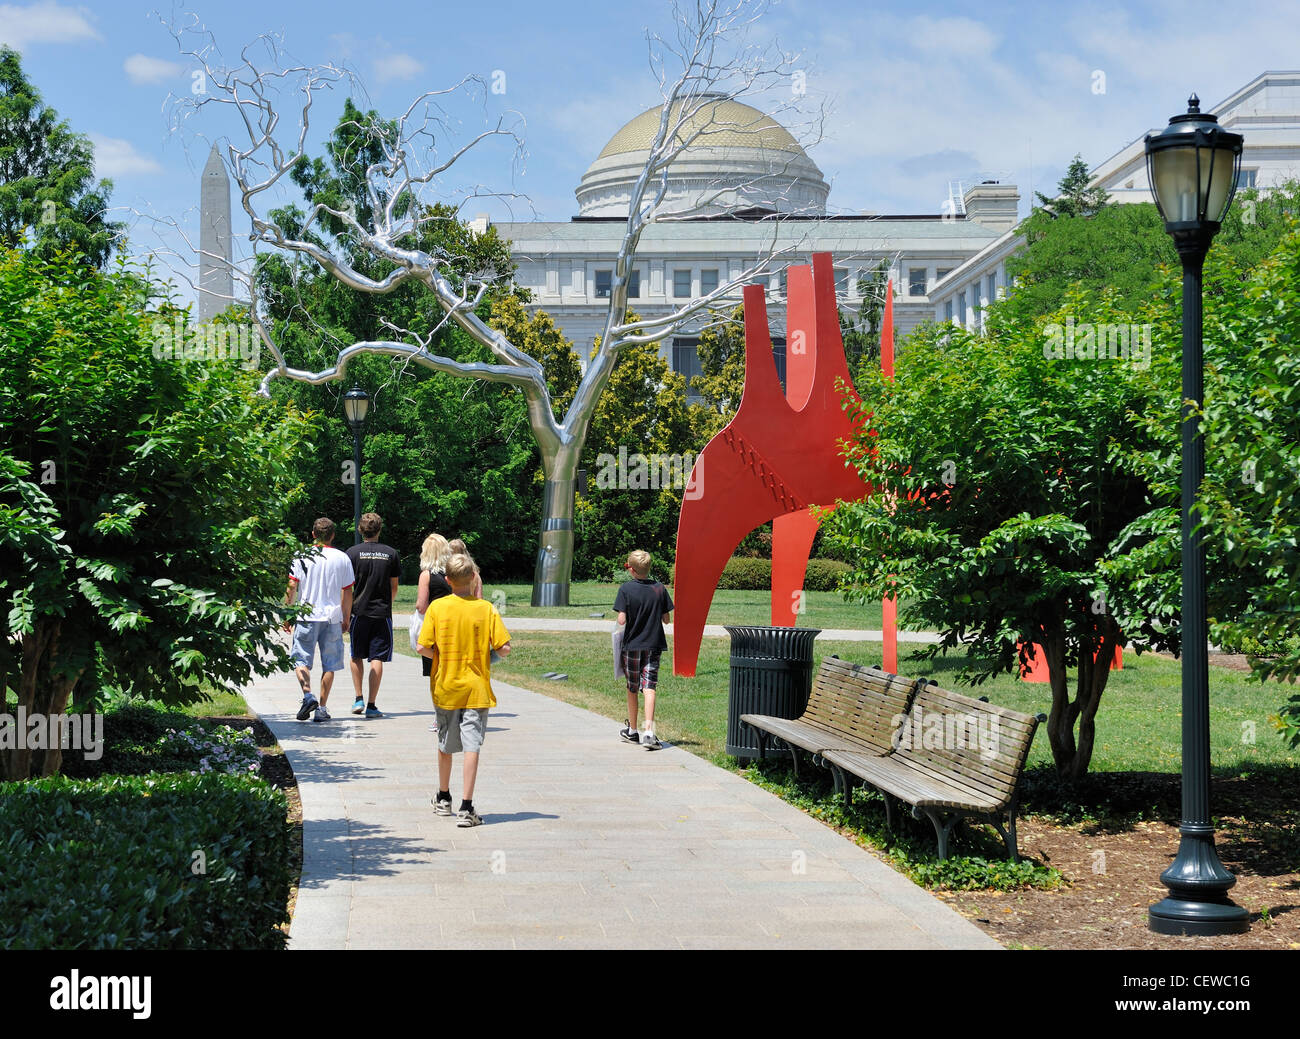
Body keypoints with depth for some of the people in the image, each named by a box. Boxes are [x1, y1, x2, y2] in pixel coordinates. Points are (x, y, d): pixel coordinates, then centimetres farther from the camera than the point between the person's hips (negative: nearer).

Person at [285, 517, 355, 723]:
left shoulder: (302, 557, -1)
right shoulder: (342, 559, 3)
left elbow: (292, 586, -5)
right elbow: (347, 592, 6)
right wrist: (346, 619, 15)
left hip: (307, 616, -1)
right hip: (332, 617, 1)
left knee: (301, 659, 4)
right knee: (329, 664, 7)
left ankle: (308, 695, -19)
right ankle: (321, 709, 6)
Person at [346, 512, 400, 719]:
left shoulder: (353, 553, -3)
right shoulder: (391, 553, 2)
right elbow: (394, 588, 8)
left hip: (359, 611, 0)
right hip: (382, 613, 0)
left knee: (357, 656, 16)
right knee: (377, 659, 1)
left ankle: (358, 699, 13)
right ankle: (371, 705, -1)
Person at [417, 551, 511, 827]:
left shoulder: (437, 607, -5)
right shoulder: (486, 609, -7)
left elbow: (423, 647, -9)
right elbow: (504, 648, -10)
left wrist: (442, 657, 10)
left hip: (445, 688, 2)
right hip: (476, 688, -2)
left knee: (445, 745, 18)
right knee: (471, 746, -3)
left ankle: (443, 799, 34)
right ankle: (466, 808, -10)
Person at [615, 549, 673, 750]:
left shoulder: (626, 589, -10)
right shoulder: (660, 589, -2)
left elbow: (622, 620, -14)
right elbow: (666, 619, 2)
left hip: (632, 645, -1)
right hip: (654, 645, 1)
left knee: (632, 689, 13)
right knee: (649, 688, -4)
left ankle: (632, 731, 28)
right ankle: (648, 732, -19)